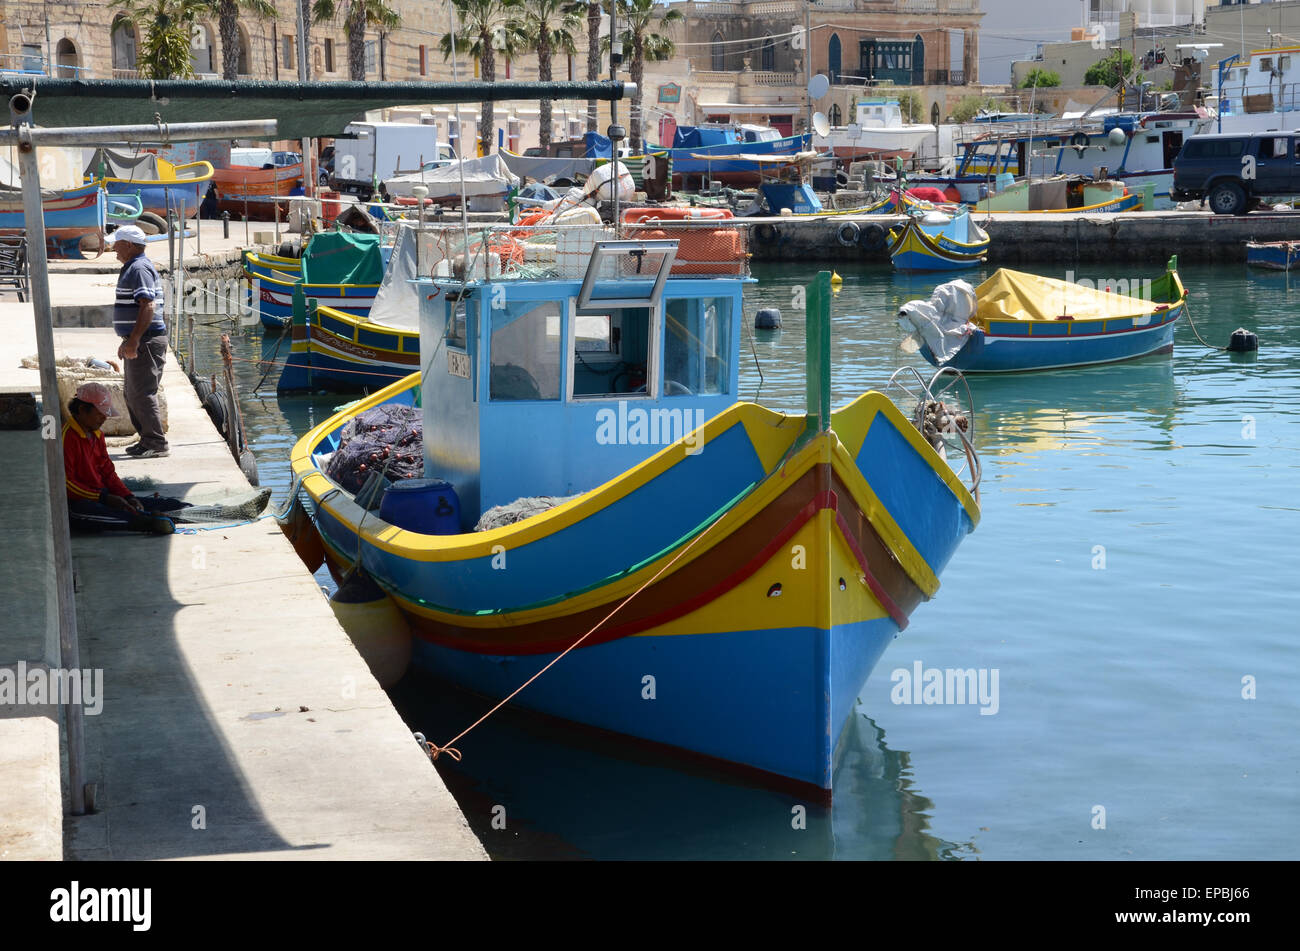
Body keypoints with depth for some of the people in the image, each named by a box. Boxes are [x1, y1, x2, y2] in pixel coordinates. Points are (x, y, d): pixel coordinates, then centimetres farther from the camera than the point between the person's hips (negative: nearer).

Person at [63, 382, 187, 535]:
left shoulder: (97, 435, 16)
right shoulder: (67, 436, -11)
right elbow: (65, 483, -17)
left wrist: (128, 497, -1)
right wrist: (105, 498, -19)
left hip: (103, 498, 9)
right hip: (76, 503, -9)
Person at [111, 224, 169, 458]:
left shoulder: (139, 269, -14)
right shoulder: (132, 268, 20)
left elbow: (148, 307, -24)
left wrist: (134, 340, -27)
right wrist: (127, 341, 27)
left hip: (146, 342, -11)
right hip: (137, 341, 11)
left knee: (142, 393, -9)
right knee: (133, 394, 15)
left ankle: (156, 443, -5)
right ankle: (147, 440, 20)